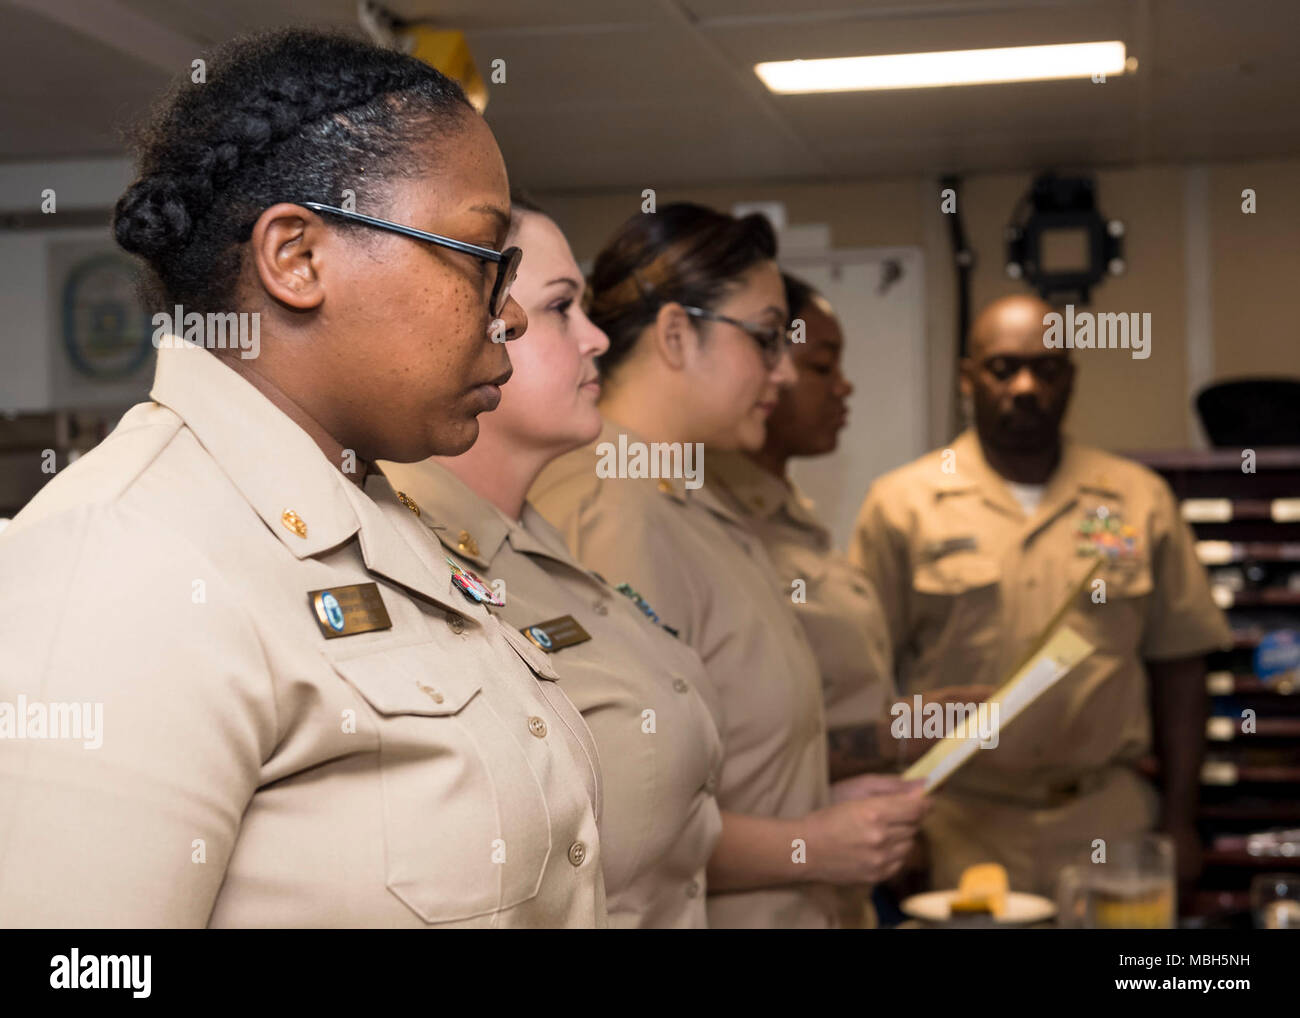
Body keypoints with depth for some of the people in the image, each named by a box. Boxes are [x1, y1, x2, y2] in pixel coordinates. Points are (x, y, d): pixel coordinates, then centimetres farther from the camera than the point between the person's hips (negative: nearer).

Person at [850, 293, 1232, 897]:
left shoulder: (1141, 501, 7)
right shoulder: (902, 505, 0)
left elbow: (1179, 665, 9)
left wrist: (1179, 821, 5)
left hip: (1109, 824, 2)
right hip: (959, 832, -2)